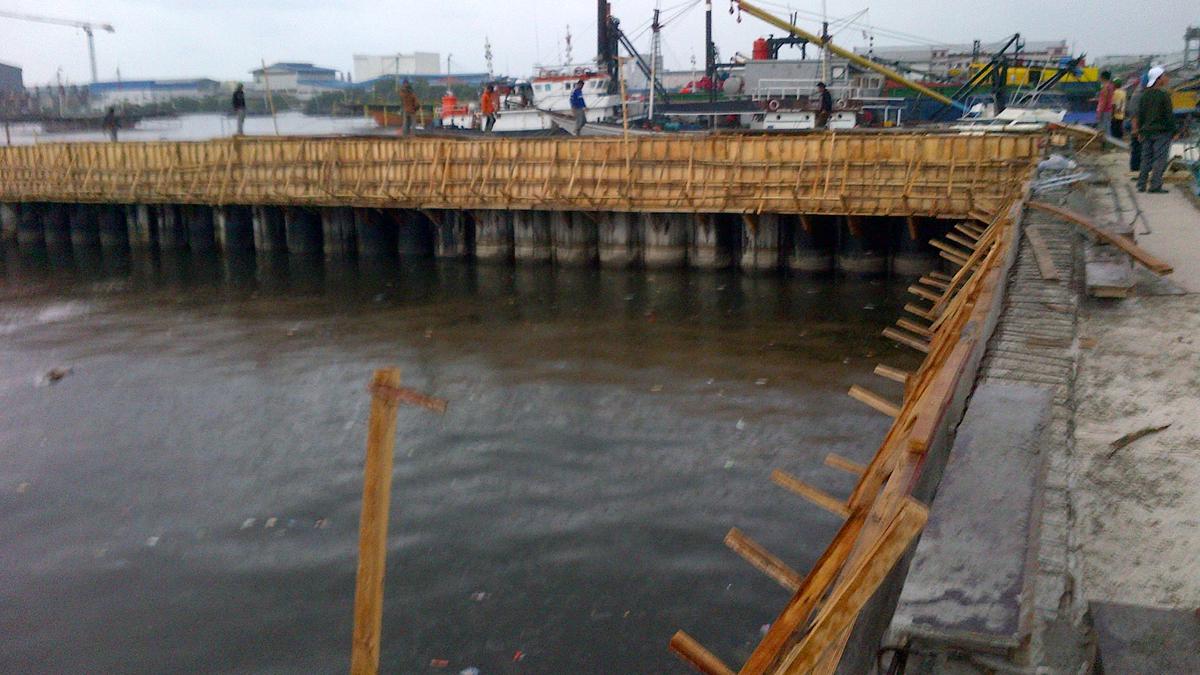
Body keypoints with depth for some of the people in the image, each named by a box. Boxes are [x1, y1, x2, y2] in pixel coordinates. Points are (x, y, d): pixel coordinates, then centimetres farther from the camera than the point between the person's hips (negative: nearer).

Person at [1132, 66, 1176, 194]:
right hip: (1161, 131, -6)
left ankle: (1141, 185, 10)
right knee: (1160, 159, -2)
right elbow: (1170, 115, -10)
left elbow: (1138, 115, 9)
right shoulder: (1164, 95, -11)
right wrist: (1172, 130, -1)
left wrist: (1139, 131, 15)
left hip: (1146, 131, 6)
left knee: (1146, 158, 11)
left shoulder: (1144, 95, 6)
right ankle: (1155, 186, -5)